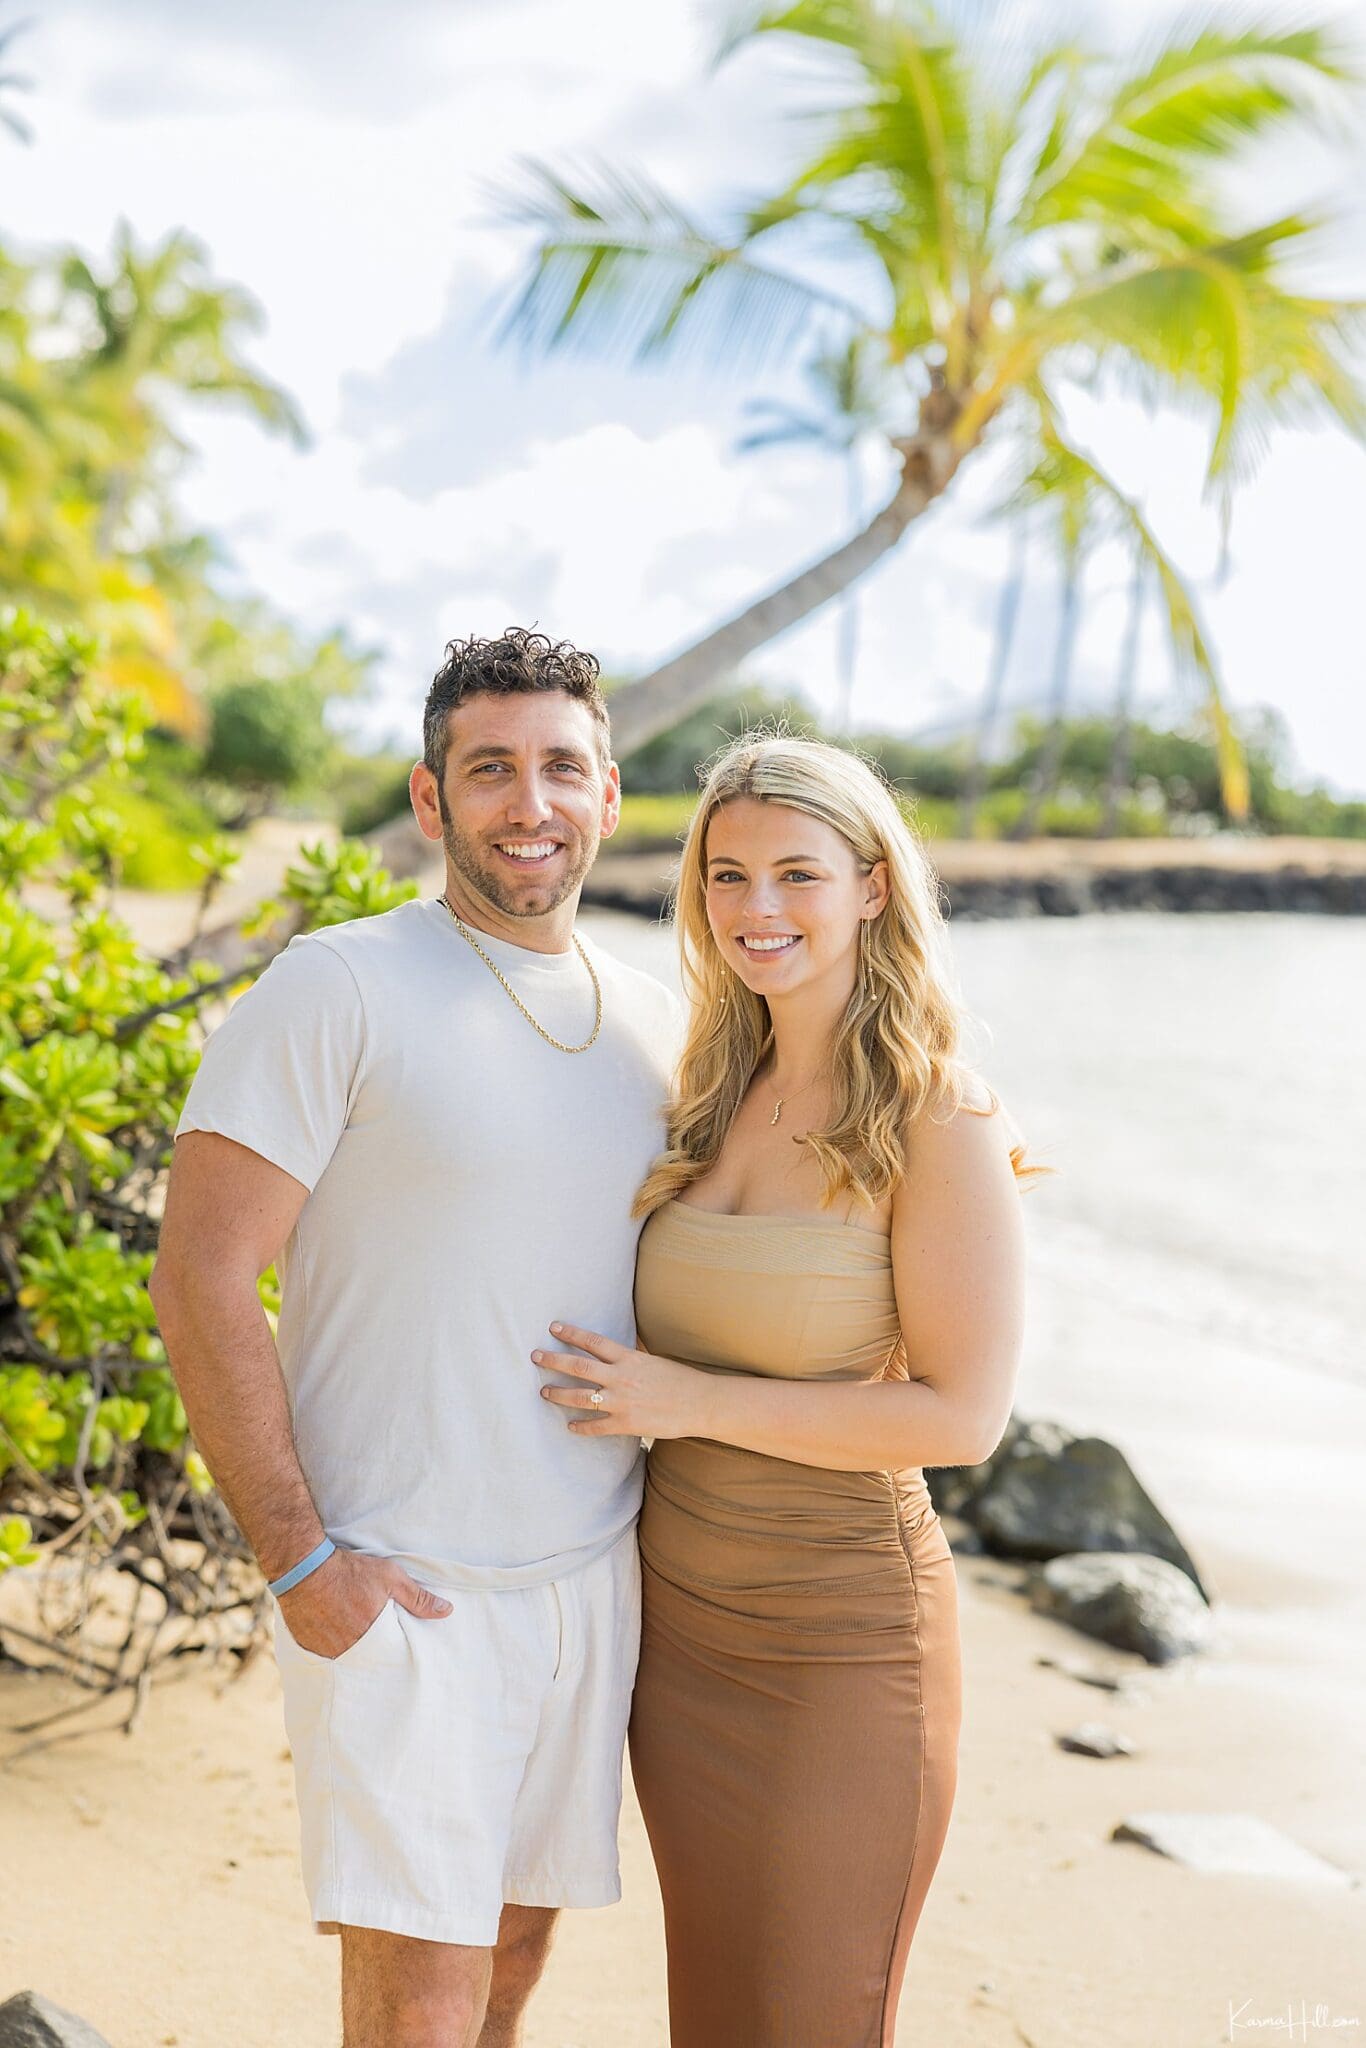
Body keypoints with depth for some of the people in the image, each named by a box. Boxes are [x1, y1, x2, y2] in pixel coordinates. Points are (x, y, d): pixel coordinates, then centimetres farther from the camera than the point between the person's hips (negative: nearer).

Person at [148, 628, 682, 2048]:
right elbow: (200, 1282, -13)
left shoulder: (658, 1024, 8)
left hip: (593, 1580, 6)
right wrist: (298, 1559, -16)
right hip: (397, 1594, -6)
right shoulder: (339, 992, -11)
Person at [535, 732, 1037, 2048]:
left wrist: (690, 1400, -18)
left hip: (841, 1641, -6)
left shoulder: (939, 1122, -14)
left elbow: (962, 1413, -19)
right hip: (681, 1618, 6)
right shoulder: (713, 1099, 6)